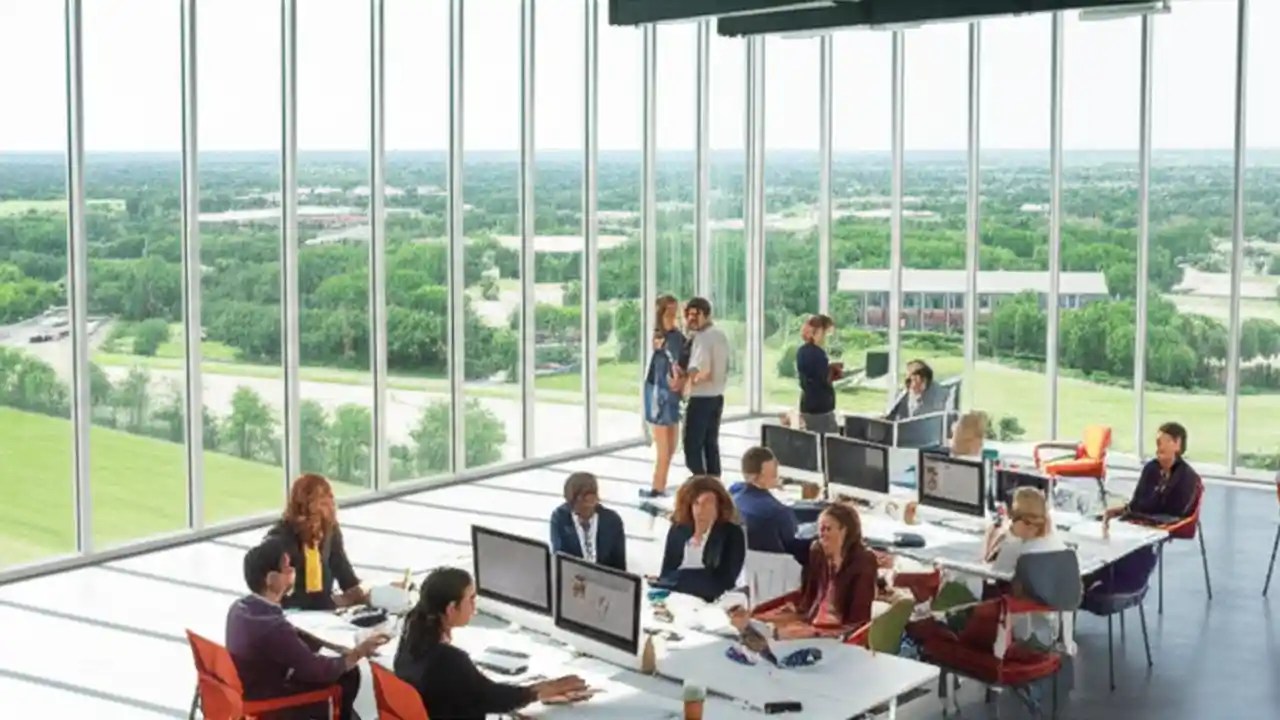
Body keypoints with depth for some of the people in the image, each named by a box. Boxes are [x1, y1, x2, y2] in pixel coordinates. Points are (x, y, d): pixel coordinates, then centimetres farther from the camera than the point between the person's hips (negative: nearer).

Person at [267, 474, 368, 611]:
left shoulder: (331, 531, -1)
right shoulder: (279, 538, -18)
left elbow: (343, 570, 6)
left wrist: (359, 593, -15)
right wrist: (332, 601, -21)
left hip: (323, 608, 6)